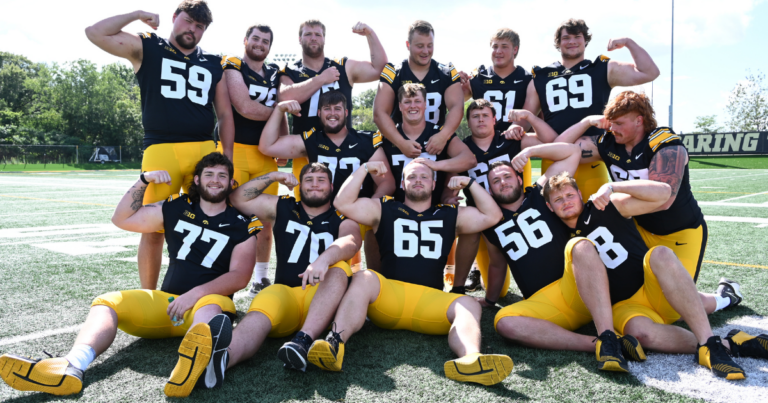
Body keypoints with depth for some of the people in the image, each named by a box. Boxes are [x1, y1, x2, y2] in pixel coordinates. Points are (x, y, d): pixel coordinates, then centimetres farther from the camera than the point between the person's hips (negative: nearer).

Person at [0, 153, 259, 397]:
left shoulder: (243, 225, 1)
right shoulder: (177, 208, 13)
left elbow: (240, 276, -8)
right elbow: (122, 219, 16)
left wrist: (195, 294, -20)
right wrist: (144, 181, 6)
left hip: (209, 299, -5)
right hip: (167, 301, 5)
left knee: (210, 308, -40)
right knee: (106, 303, -18)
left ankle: (194, 365, -73)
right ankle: (72, 368, -47)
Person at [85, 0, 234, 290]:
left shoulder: (213, 64, 18)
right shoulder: (148, 49, 12)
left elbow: (225, 114, 16)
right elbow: (95, 33, 1)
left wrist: (227, 156, 8)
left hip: (205, 151, 3)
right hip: (161, 150, -2)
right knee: (153, 229, 0)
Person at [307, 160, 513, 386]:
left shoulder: (450, 216, 25)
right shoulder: (384, 210, 20)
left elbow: (492, 216, 18)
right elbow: (343, 204, 8)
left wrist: (470, 184, 13)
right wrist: (365, 169, 5)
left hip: (431, 300, 2)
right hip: (388, 293, -1)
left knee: (469, 306, -28)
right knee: (363, 278, -32)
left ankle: (470, 359, -58)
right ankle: (335, 343, -52)